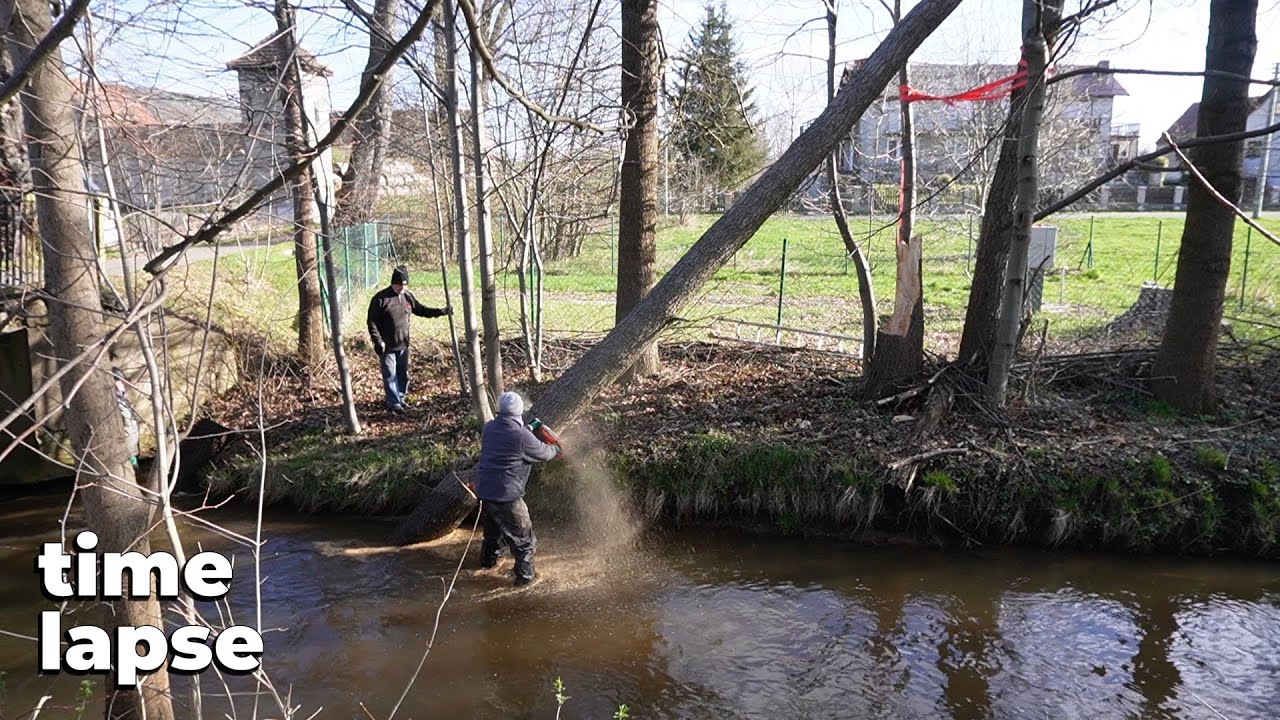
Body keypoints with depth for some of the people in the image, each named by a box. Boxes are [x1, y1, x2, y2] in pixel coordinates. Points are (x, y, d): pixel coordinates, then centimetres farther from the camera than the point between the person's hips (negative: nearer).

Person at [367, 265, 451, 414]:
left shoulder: (408, 297, 3)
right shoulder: (380, 298, -14)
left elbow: (422, 310, 16)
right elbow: (372, 321, -11)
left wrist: (441, 311, 8)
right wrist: (378, 341, -18)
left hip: (403, 345, 6)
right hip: (387, 346, -6)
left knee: (403, 374, 16)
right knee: (390, 376, 1)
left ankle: (401, 398, 32)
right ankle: (393, 403, 11)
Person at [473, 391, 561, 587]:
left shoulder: (489, 428, 1)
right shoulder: (522, 436, -18)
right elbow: (543, 453, -1)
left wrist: (527, 430, 20)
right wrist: (555, 449, 20)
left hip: (483, 491, 7)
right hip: (506, 496, -7)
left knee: (492, 528, 31)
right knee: (522, 538, 10)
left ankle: (488, 559, 49)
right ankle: (525, 575, 14)